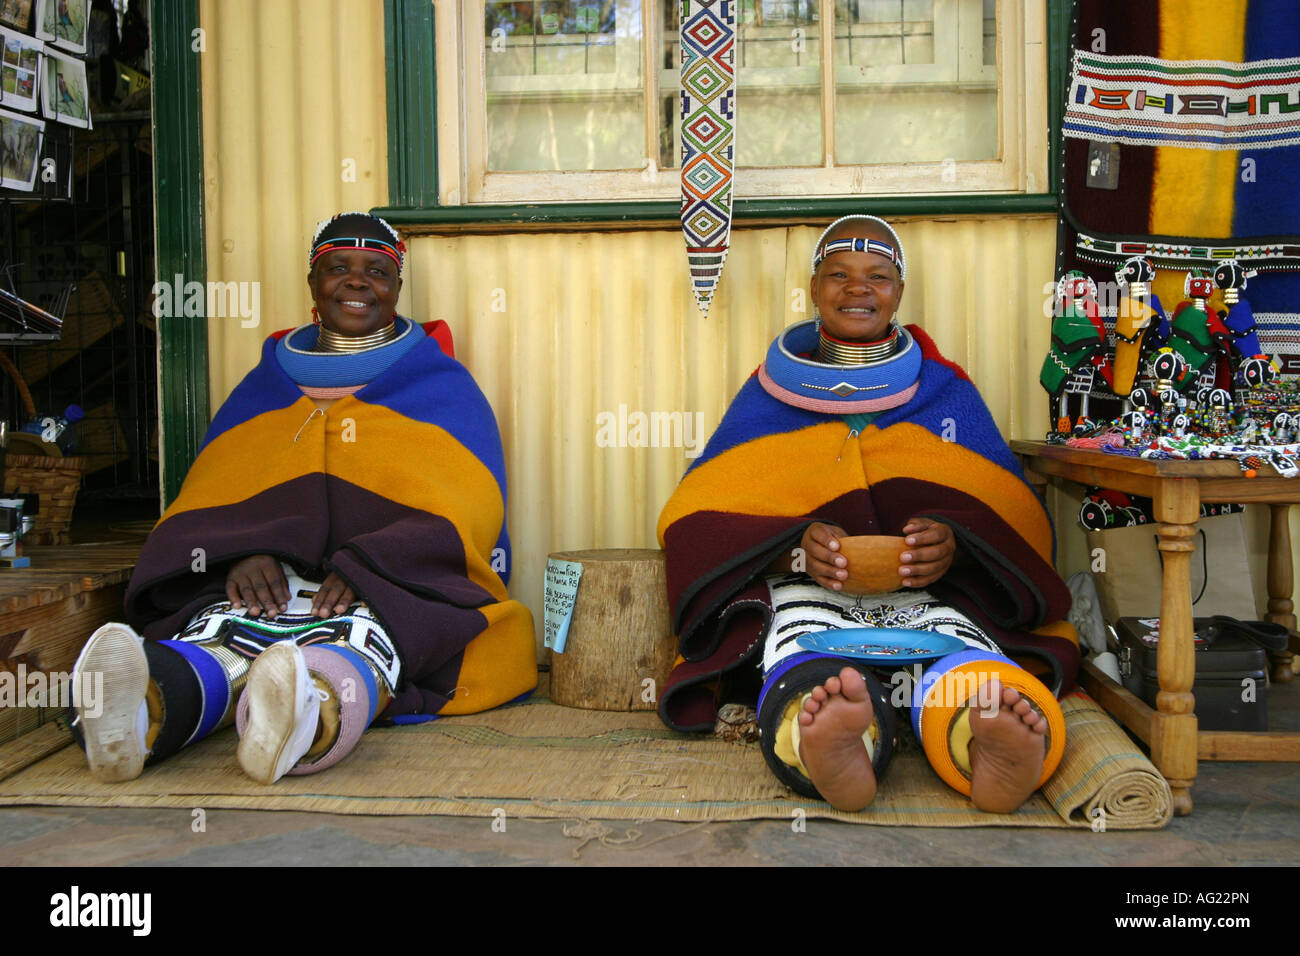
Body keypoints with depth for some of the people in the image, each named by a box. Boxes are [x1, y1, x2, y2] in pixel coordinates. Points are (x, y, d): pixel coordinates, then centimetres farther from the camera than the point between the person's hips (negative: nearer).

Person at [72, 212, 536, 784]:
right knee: (221, 623, -34)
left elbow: (463, 513, 3)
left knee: (365, 626, -39)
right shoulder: (264, 386, 27)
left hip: (400, 590, -2)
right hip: (273, 585, 2)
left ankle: (319, 709, -70)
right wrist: (240, 555, -12)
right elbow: (206, 499, 14)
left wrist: (367, 566, -17)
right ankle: (154, 704, -64)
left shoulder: (442, 385, 19)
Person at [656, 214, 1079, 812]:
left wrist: (953, 542, -11)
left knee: (966, 670, -38)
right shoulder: (769, 394, 17)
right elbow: (705, 519, 7)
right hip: (799, 587, -1)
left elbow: (1013, 516, 14)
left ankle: (1000, 760, -68)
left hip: (926, 591, 1)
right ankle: (831, 760, -70)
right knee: (809, 674, -40)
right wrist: (797, 548, -15)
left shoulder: (946, 392, 20)